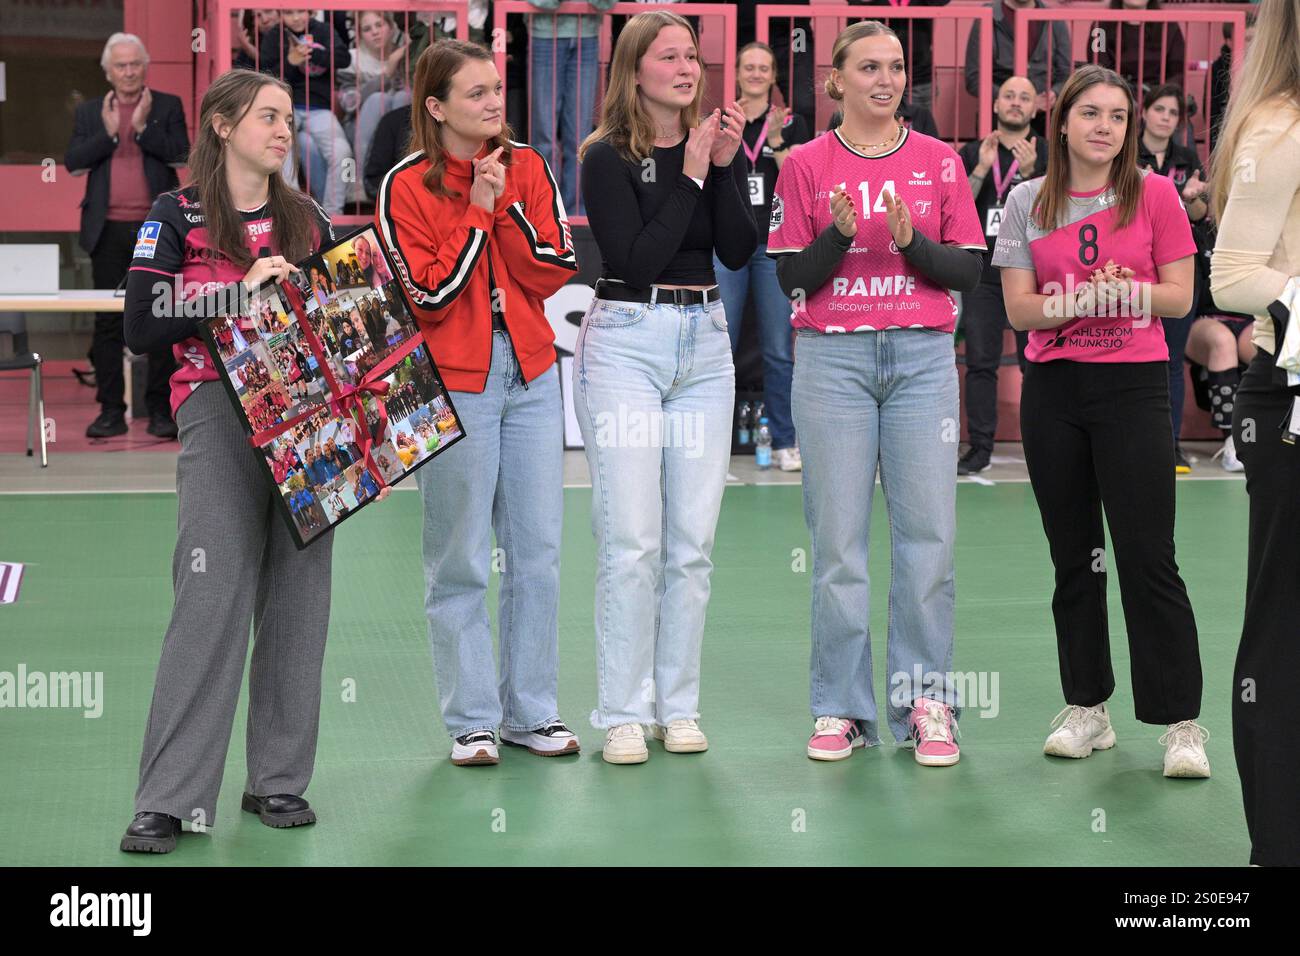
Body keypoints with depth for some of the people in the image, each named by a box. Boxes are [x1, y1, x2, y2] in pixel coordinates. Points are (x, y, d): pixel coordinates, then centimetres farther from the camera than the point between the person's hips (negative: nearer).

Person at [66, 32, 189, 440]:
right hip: (108, 230, 2)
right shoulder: (90, 112, 11)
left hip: (156, 229, -2)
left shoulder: (168, 107, 6)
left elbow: (181, 156, -5)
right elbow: (73, 163, 2)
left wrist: (142, 127, -14)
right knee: (107, 322, 3)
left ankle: (160, 410, 5)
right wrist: (107, 133, -9)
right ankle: (111, 410, 8)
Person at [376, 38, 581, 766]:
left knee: (538, 549, 7)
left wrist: (504, 206, -11)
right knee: (461, 560, 0)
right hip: (453, 384, -4)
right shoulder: (405, 187, -5)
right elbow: (432, 296, -11)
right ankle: (472, 719, 12)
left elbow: (556, 270, 0)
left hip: (531, 375, 4)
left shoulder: (528, 168, 7)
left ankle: (533, 711, 18)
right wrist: (477, 212, -13)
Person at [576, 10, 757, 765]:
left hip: (704, 342, 5)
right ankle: (624, 715, 1)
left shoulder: (720, 144, 9)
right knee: (631, 539, -7)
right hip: (626, 341, -5)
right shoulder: (607, 158, -5)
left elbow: (739, 251, 0)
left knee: (693, 539, 5)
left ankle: (679, 706, 14)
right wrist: (692, 176, -15)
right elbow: (636, 259, -14)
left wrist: (726, 167, -11)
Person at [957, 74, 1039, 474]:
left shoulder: (1046, 155, 6)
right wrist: (982, 168, -10)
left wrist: (1029, 172, -19)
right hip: (983, 272, 1)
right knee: (980, 362, 0)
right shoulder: (973, 153, 11)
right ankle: (980, 447, 4)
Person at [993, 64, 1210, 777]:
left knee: (1148, 557, -6)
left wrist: (1125, 292, -19)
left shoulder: (1153, 194, 0)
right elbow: (1019, 308, 0)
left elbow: (1180, 296, -1)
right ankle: (1086, 710, 19)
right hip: (1053, 389, 3)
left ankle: (1181, 723, -1)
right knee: (1073, 556, 9)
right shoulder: (1028, 202, 5)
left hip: (1133, 386, -2)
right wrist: (1081, 300, -17)